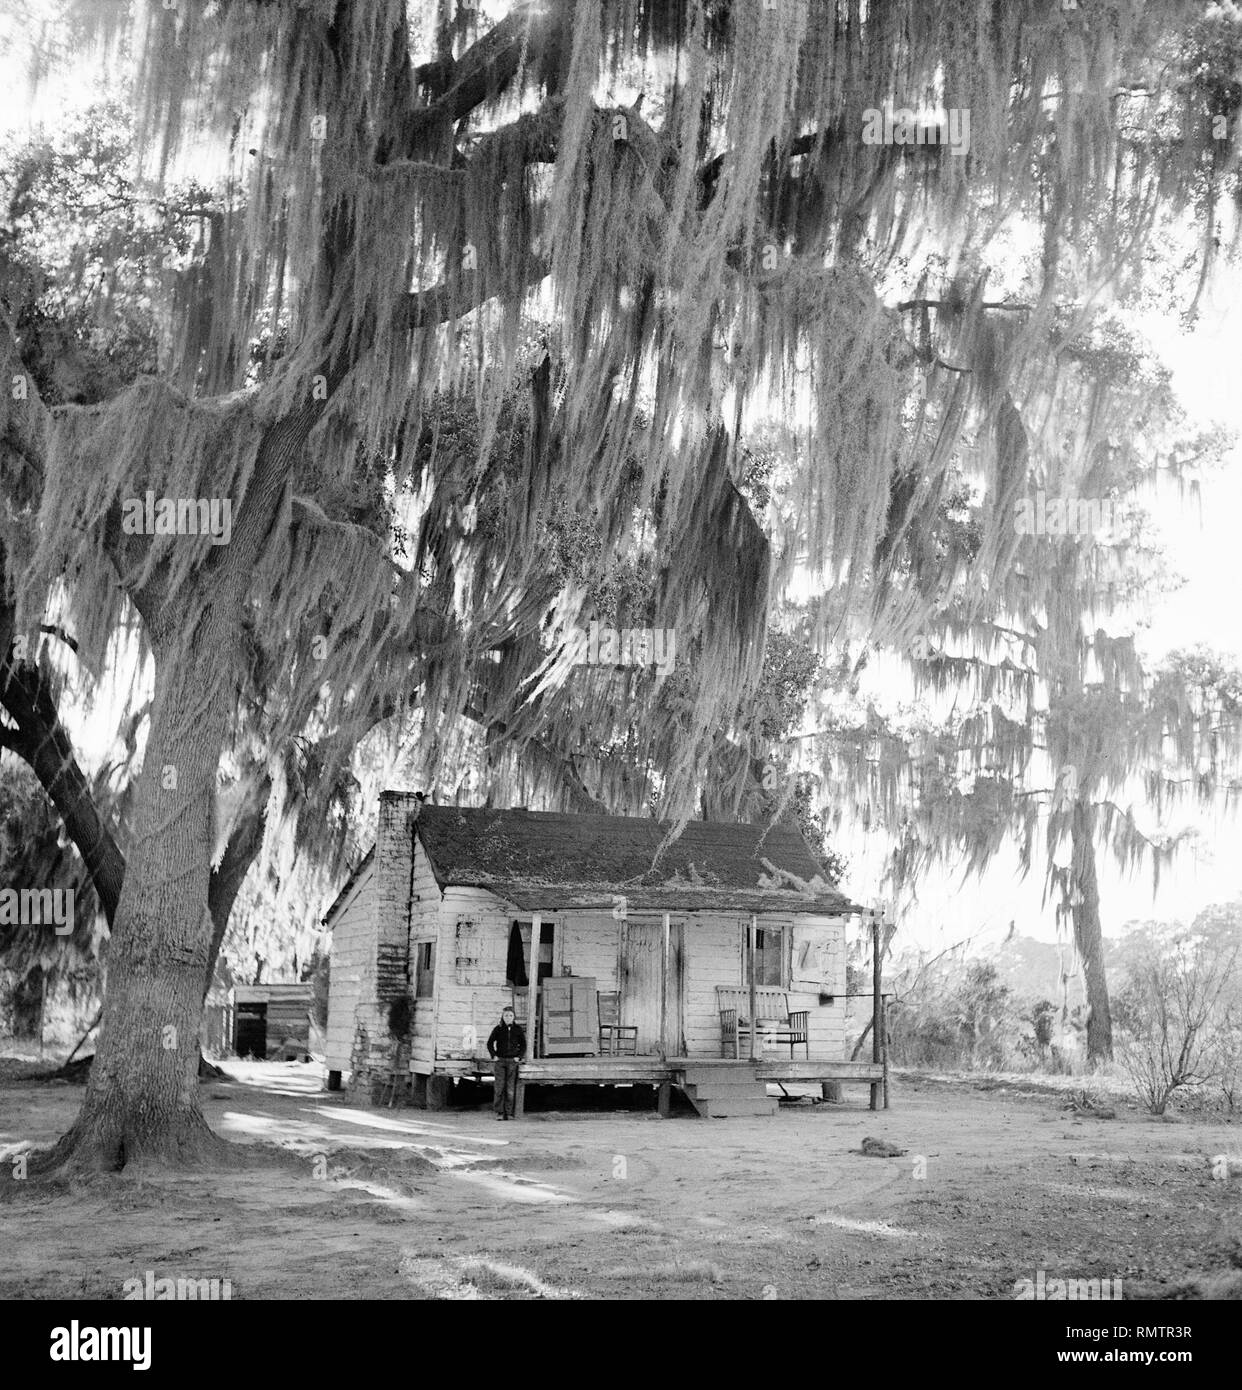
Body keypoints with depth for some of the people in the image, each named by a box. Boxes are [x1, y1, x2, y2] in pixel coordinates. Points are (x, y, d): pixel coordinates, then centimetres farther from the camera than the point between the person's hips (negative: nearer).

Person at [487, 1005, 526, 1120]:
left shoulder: (518, 1030, 6)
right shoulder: (498, 1029, 4)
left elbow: (523, 1045, 12)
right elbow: (490, 1043, 10)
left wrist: (519, 1057, 1)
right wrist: (493, 1056, 1)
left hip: (512, 1061, 0)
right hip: (500, 1060, 0)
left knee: (511, 1088, -2)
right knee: (500, 1087, -6)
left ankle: (509, 1112, 2)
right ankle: (499, 1112, -1)